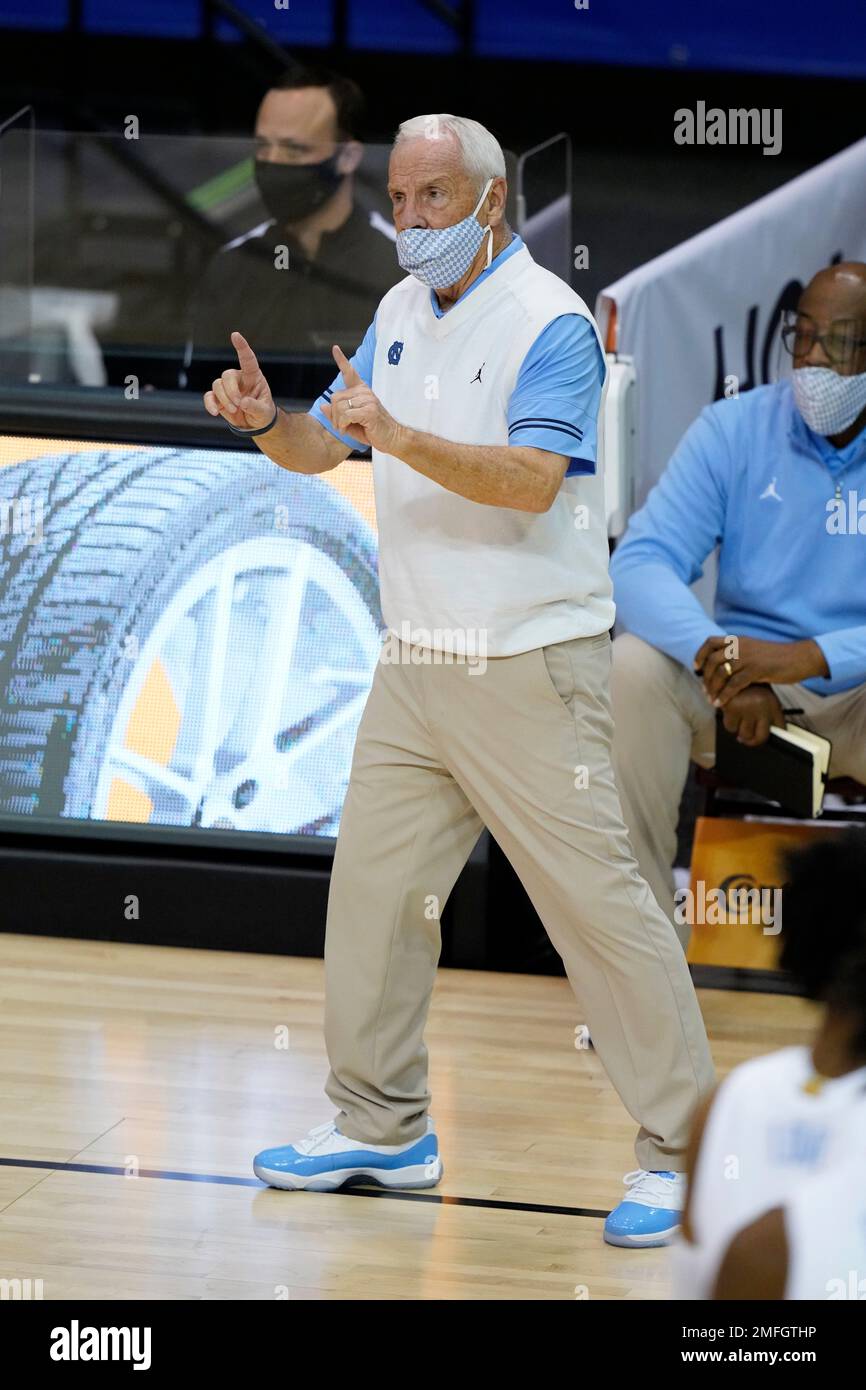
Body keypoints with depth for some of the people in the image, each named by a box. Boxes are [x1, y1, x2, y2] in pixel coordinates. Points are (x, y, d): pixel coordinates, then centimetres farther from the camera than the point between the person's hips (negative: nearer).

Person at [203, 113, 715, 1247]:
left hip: (530, 668, -8)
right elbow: (326, 448, 17)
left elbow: (531, 479, -25)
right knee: (371, 888, 10)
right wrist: (267, 421, -5)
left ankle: (679, 1150, 1)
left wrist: (402, 437, -36)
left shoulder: (550, 321, -13)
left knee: (598, 901, -6)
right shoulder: (400, 314, 12)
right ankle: (382, 1128, 23)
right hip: (414, 669, 8)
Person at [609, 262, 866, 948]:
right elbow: (640, 563, -13)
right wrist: (719, 662, -31)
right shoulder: (735, 429, -2)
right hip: (744, 696, 2)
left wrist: (808, 658, -34)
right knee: (636, 664, -26)